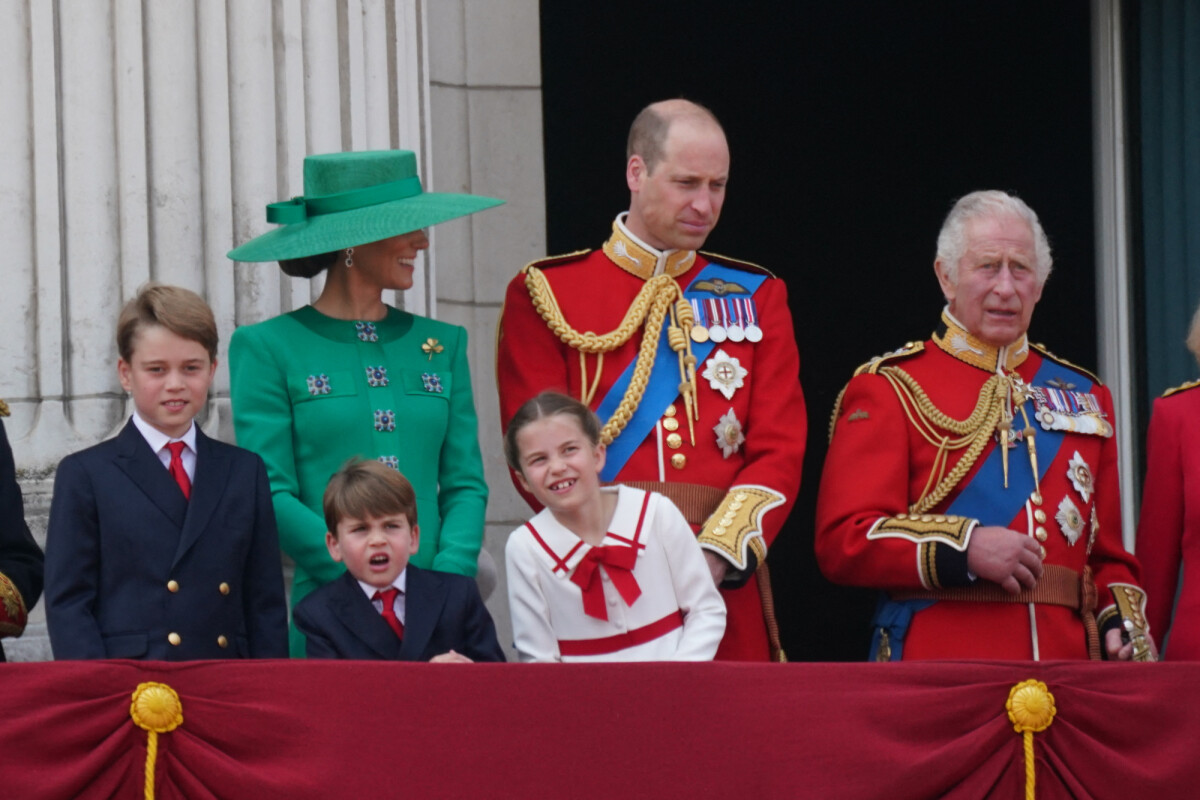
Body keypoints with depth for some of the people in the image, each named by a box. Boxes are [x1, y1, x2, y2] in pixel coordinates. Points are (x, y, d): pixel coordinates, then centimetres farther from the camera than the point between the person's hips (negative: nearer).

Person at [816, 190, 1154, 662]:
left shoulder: (1084, 396, 18)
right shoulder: (888, 389, 3)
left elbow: (1107, 552, 22)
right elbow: (841, 542, -7)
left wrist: (1123, 624, 2)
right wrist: (965, 547, -16)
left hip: (1064, 664, 4)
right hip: (938, 671, -4)